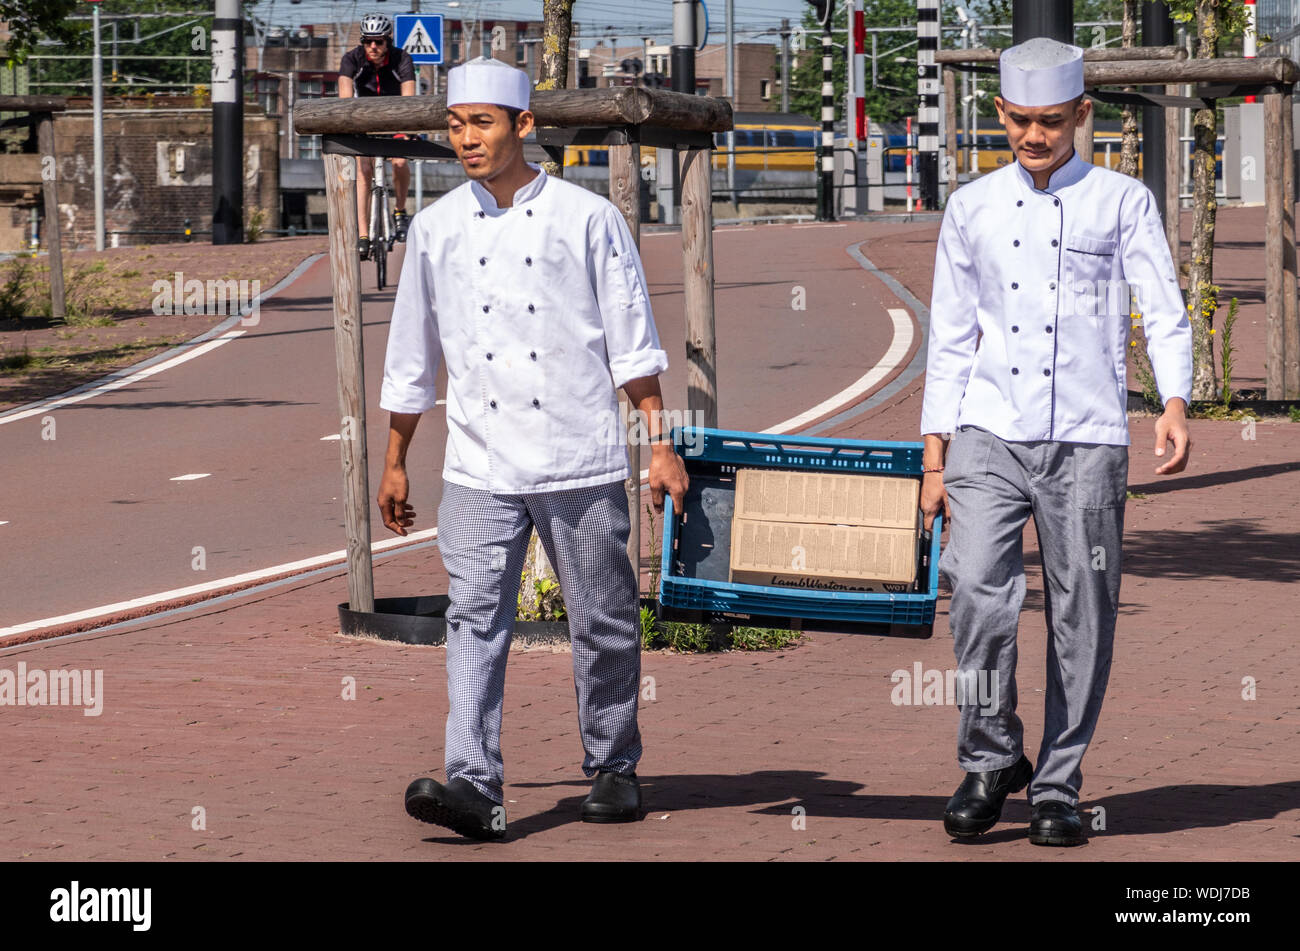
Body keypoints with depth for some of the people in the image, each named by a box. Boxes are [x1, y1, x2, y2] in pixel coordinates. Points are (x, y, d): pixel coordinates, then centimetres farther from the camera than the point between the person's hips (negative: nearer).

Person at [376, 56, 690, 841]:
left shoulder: (589, 219, 1)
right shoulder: (436, 230, 9)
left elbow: (633, 344, 3)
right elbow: (411, 358, 16)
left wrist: (661, 444, -2)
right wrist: (395, 462, 17)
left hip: (581, 464, -1)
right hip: (478, 468, 2)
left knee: (604, 624, 6)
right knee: (476, 619, -10)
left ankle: (615, 770, 22)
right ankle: (475, 787, -16)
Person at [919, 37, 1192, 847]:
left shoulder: (1123, 202, 5)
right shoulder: (972, 208, 12)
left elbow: (1165, 313, -3)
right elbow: (951, 336, 14)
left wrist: (1176, 402, -21)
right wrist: (934, 454, 8)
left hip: (1088, 440, -1)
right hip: (990, 436, 1)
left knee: (1082, 619, 0)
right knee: (980, 592, -17)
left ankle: (1058, 786, 13)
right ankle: (991, 759, 1)